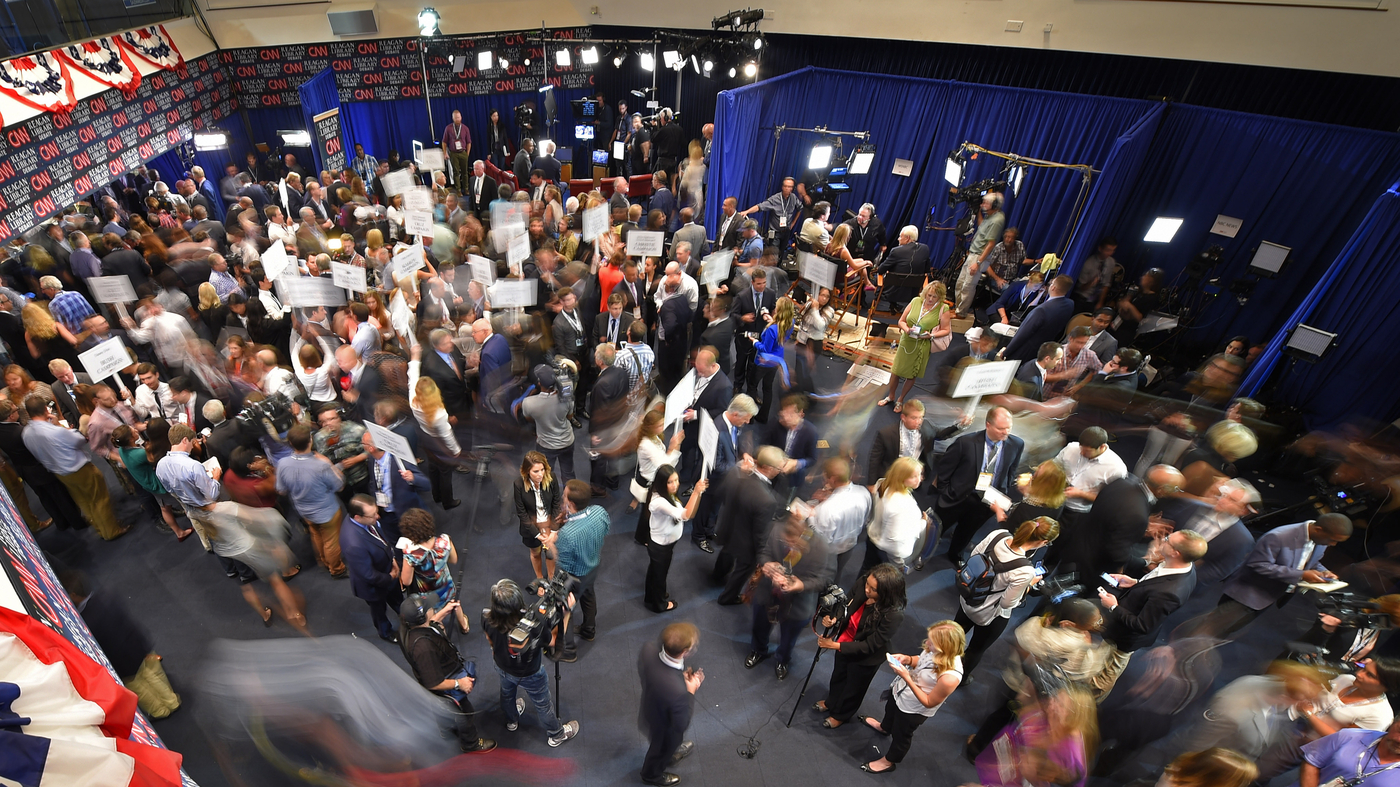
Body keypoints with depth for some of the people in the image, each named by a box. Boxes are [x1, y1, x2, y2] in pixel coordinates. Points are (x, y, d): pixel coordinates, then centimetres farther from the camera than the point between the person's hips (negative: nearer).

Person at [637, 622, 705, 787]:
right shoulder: (678, 691, -48)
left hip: (649, 708, 5)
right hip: (665, 727, -4)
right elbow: (680, 724, -27)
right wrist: (690, 692, -19)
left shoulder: (649, 649, -33)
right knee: (662, 749, 32)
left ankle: (672, 751, 70)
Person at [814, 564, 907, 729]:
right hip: (844, 643, 5)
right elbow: (847, 605, -6)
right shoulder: (862, 583, -26)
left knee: (853, 688, 26)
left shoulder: (894, 615, -39)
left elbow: (870, 646, -29)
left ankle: (841, 715, 55)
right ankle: (831, 702, 62)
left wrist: (835, 645, -29)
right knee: (838, 676, 31)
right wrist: (834, 618, -25)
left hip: (865, 658, -4)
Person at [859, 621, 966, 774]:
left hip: (913, 709, -6)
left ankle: (888, 761, 55)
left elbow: (929, 703, -28)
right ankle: (884, 727, 71)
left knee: (900, 735, 24)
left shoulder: (949, 677, -43)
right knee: (890, 709, 37)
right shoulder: (936, 651, -25)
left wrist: (907, 678, -35)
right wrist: (907, 659, -23)